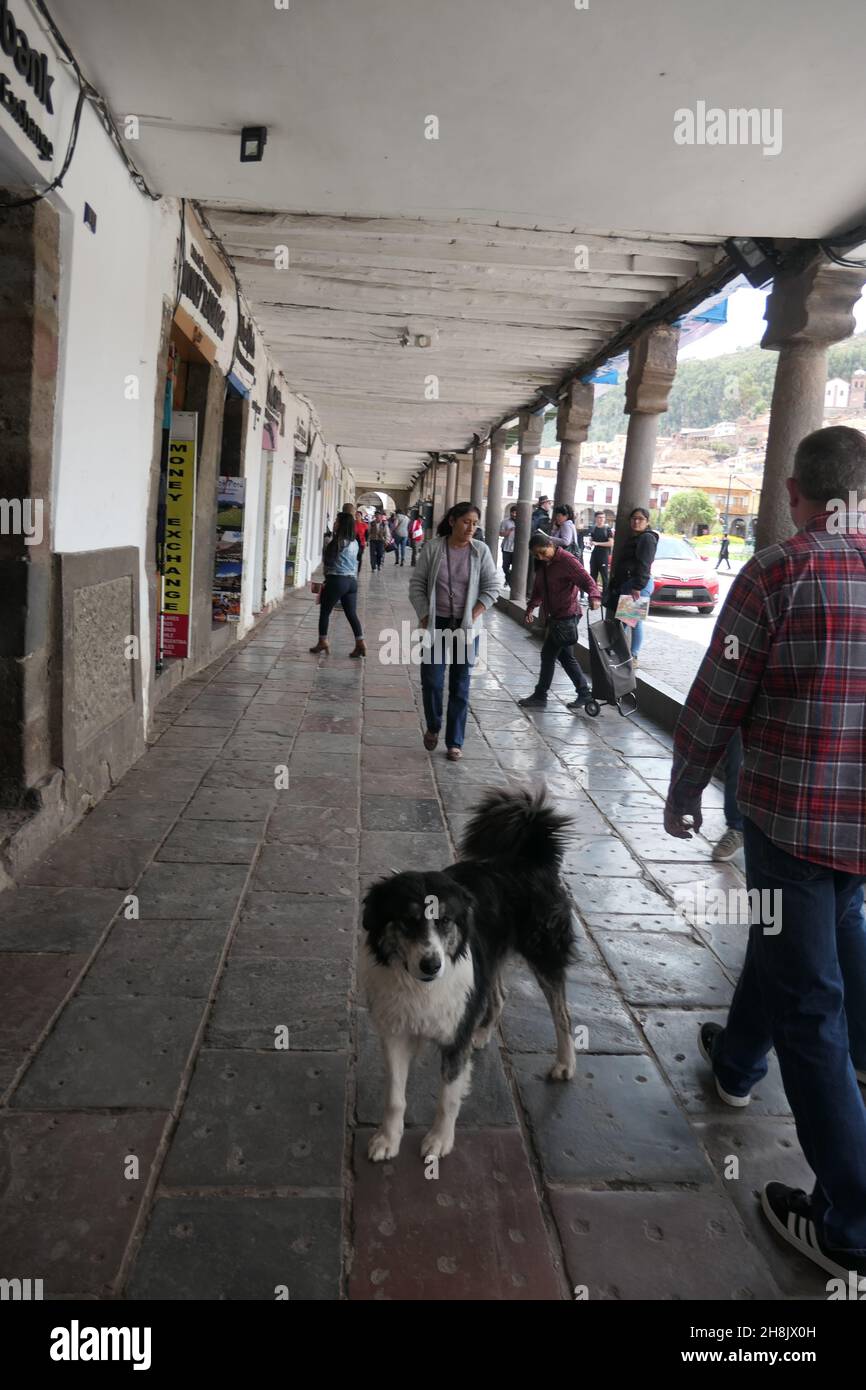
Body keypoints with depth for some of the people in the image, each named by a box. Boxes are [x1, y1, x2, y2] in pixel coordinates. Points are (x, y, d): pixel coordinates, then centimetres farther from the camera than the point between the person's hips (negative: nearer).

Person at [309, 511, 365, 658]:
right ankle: (360, 644, 0)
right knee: (352, 614, 7)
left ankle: (323, 642, 11)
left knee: (325, 612, 7)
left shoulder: (337, 542, -12)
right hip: (352, 581, 7)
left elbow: (326, 560, -6)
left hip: (337, 580, -7)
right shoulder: (355, 543, 10)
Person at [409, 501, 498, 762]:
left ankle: (455, 742, 16)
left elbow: (491, 589, 0)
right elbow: (417, 585, 0)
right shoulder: (433, 548, -4)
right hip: (436, 624, 0)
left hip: (466, 626, 0)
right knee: (431, 680, -1)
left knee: (460, 685, 5)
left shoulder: (481, 551, -2)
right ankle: (433, 727, 26)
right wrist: (425, 618, -7)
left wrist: (472, 617, -8)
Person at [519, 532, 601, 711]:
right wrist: (530, 608, 4)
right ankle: (584, 692, 21)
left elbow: (587, 580, -22)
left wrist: (594, 596, -40)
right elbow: (538, 589, 17)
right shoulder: (542, 564, 10)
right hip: (554, 616, 9)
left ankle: (540, 696, 9)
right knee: (565, 656, 13)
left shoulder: (567, 560, -15)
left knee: (548, 654, -2)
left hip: (566, 617, -9)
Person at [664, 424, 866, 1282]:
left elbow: (714, 704, -11)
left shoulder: (777, 574, -14)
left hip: (791, 817, -6)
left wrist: (682, 795, 3)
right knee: (786, 939, 28)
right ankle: (737, 1059, 52)